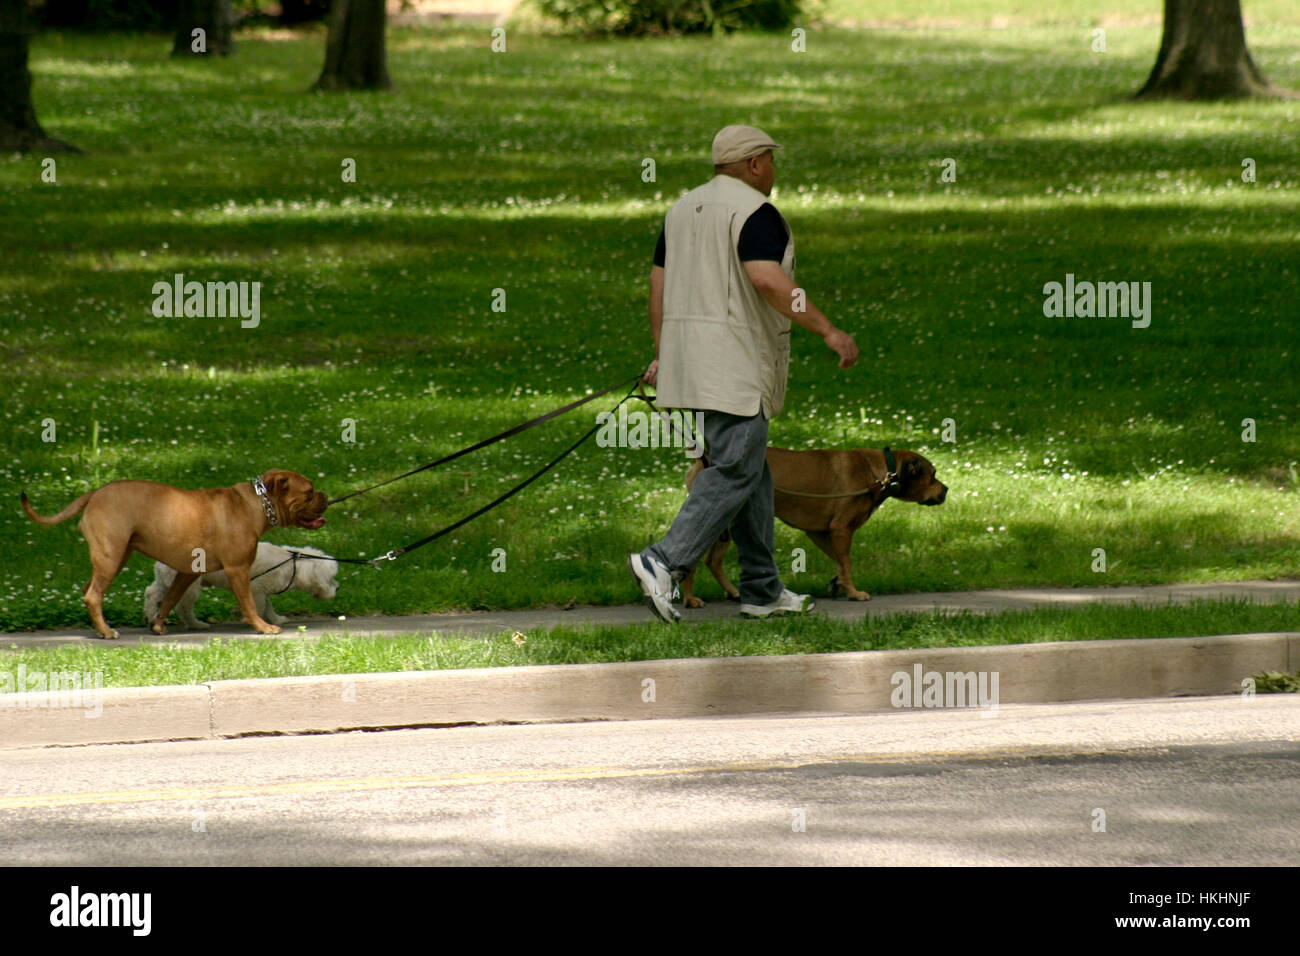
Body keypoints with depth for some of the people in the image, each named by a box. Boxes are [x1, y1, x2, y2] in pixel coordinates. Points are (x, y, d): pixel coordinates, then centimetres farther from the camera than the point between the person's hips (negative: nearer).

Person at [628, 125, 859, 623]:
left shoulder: (684, 208, 15)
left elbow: (659, 283, 16)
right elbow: (768, 280, -24)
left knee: (750, 469, 13)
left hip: (689, 355, 9)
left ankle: (763, 590, 13)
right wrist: (827, 330, -21)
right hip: (736, 362, -9)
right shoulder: (755, 213, -12)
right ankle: (663, 562, -21)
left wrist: (662, 354, 22)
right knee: (735, 470, -10)